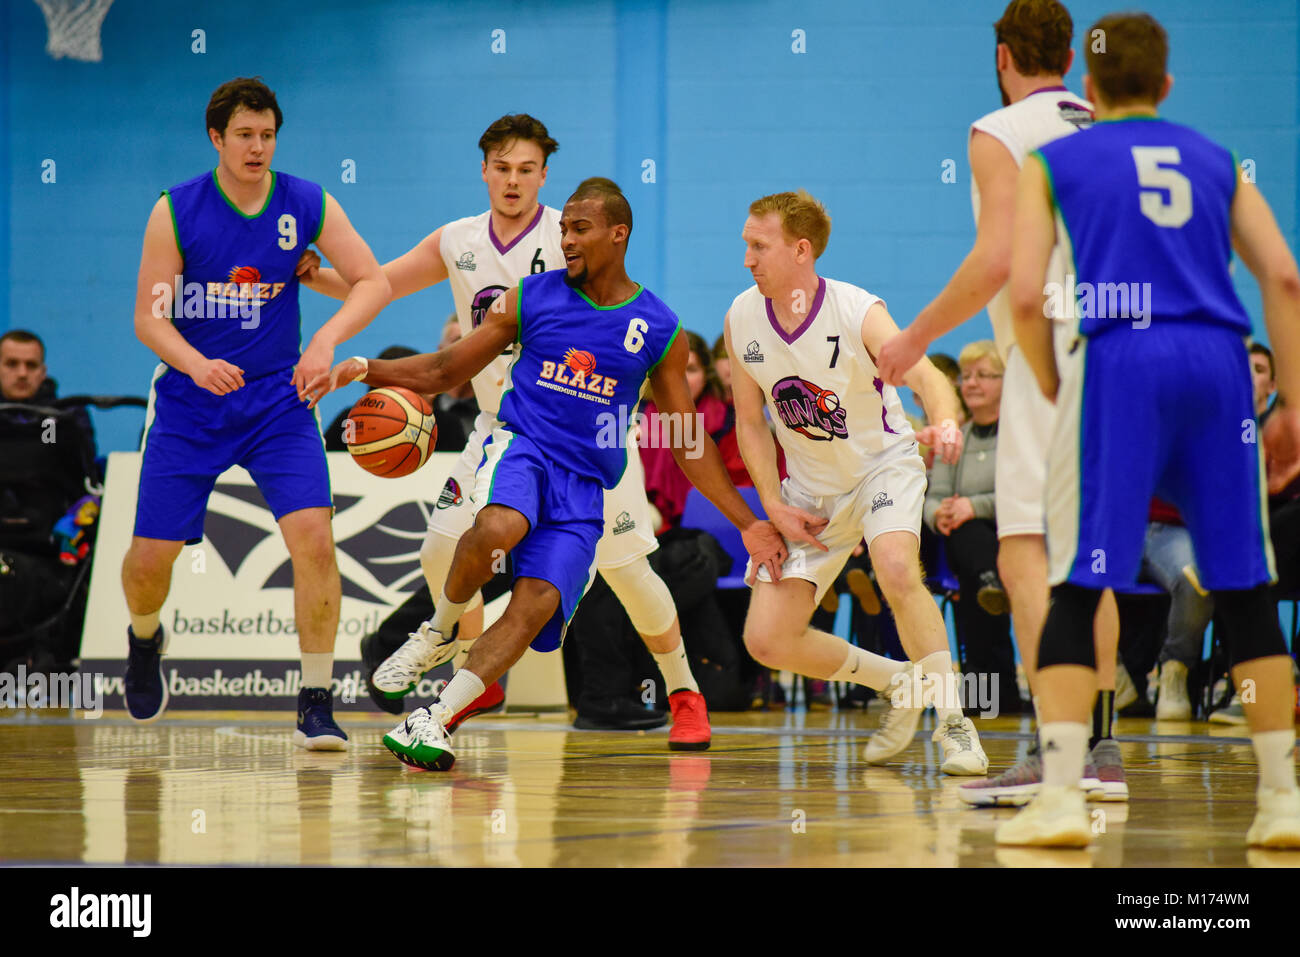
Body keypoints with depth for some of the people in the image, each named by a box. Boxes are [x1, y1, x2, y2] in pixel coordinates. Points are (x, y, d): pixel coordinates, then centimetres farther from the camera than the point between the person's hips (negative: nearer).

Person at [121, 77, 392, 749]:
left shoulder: (308, 206, -5)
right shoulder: (176, 211, -9)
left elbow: (373, 282, -4)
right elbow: (149, 317, -8)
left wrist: (327, 339, -22)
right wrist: (196, 364, -28)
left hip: (278, 398, 0)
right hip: (189, 407, 0)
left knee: (313, 538, -18)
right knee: (151, 555, 0)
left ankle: (315, 705, -8)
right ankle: (144, 640, 38)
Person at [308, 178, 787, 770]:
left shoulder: (658, 329, 6)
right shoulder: (530, 298, 6)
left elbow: (688, 441, 13)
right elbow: (446, 371, 12)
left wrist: (748, 524, 10)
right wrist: (368, 370, -5)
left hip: (585, 484, 1)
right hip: (520, 446, -1)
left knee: (538, 604, -21)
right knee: (498, 529, -36)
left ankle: (434, 720, -20)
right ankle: (438, 633, -9)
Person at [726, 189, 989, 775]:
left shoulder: (858, 313, -23)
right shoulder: (741, 319, -9)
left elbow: (925, 375, -38)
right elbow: (750, 421, 3)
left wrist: (946, 423, -61)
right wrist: (773, 504, -9)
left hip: (883, 464, -5)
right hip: (810, 490, 5)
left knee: (897, 571, -36)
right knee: (766, 641, -5)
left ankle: (953, 720, -20)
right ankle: (899, 684, 17)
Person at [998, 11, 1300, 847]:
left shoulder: (1052, 163, 12)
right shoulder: (1217, 161, 19)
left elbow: (1027, 296, -1)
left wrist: (1055, 392, 12)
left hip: (1118, 362, -2)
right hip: (1219, 363, 3)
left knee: (1077, 586, 1)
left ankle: (1061, 798, -10)